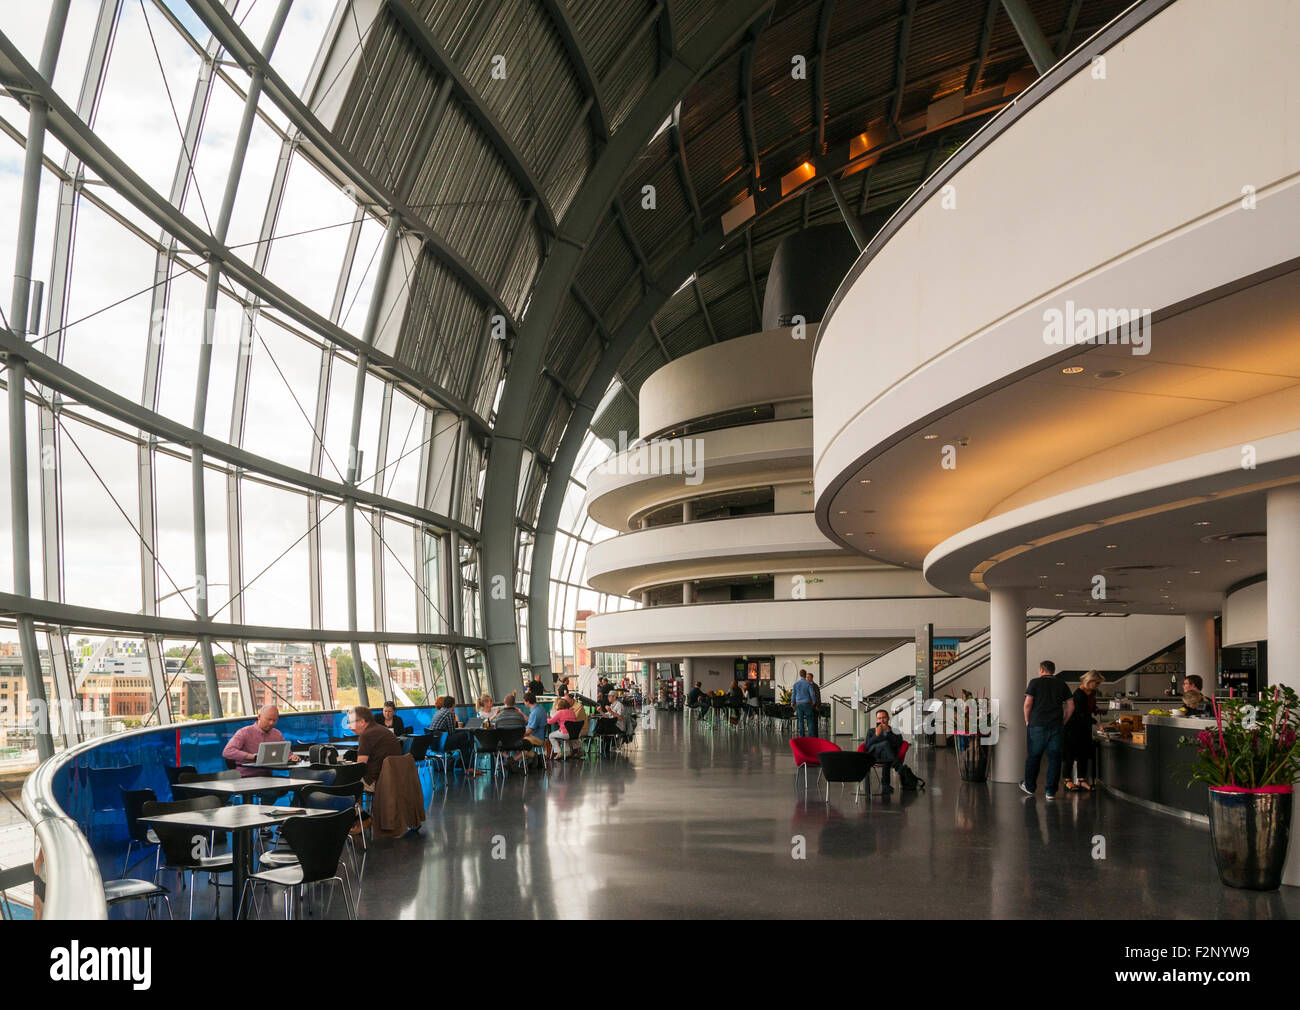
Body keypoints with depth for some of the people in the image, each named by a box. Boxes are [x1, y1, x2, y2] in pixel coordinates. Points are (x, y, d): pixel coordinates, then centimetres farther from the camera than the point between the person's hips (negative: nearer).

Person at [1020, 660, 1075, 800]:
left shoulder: (1035, 682, 0)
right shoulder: (1062, 684, 10)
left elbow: (1028, 704, -7)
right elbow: (1071, 706, 7)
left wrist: (1027, 721, 4)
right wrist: (1063, 722, 14)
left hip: (1037, 725, -2)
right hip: (1056, 727, 2)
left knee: (1033, 756, 10)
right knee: (1054, 758, 5)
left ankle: (1029, 787, 21)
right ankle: (1051, 792, 4)